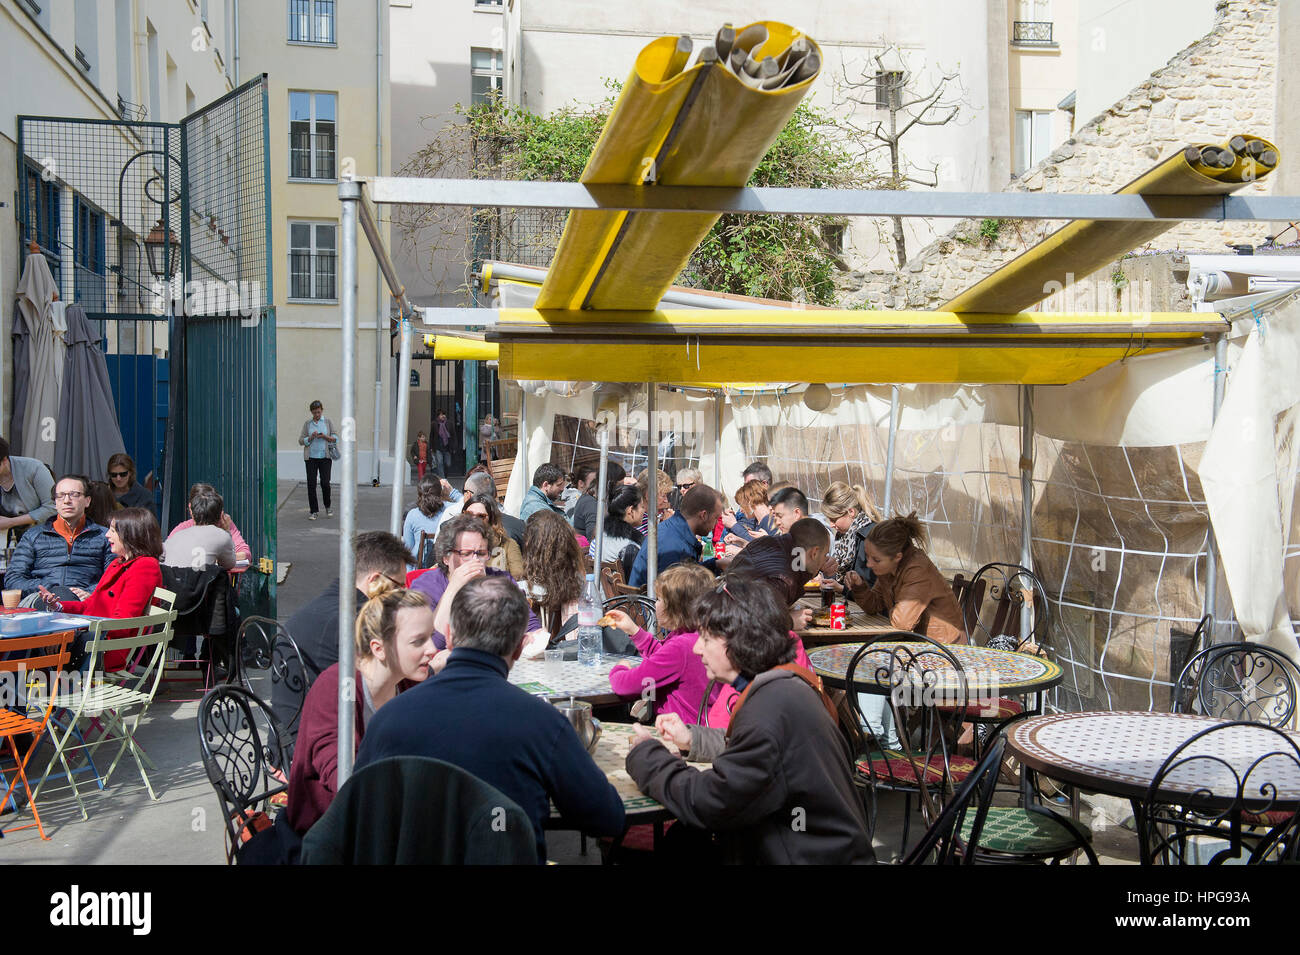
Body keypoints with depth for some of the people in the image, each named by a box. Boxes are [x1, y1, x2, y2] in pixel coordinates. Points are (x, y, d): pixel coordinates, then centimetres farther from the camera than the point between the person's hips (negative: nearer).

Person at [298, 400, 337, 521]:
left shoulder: (328, 422, 6)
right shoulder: (307, 423, 7)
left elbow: (335, 439, 4)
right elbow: (301, 440, 4)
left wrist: (325, 436, -14)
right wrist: (311, 437, -13)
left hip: (325, 457, -1)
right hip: (311, 457, 1)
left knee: (325, 483, -7)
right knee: (311, 484, -5)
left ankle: (327, 507, 16)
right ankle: (313, 511, 2)